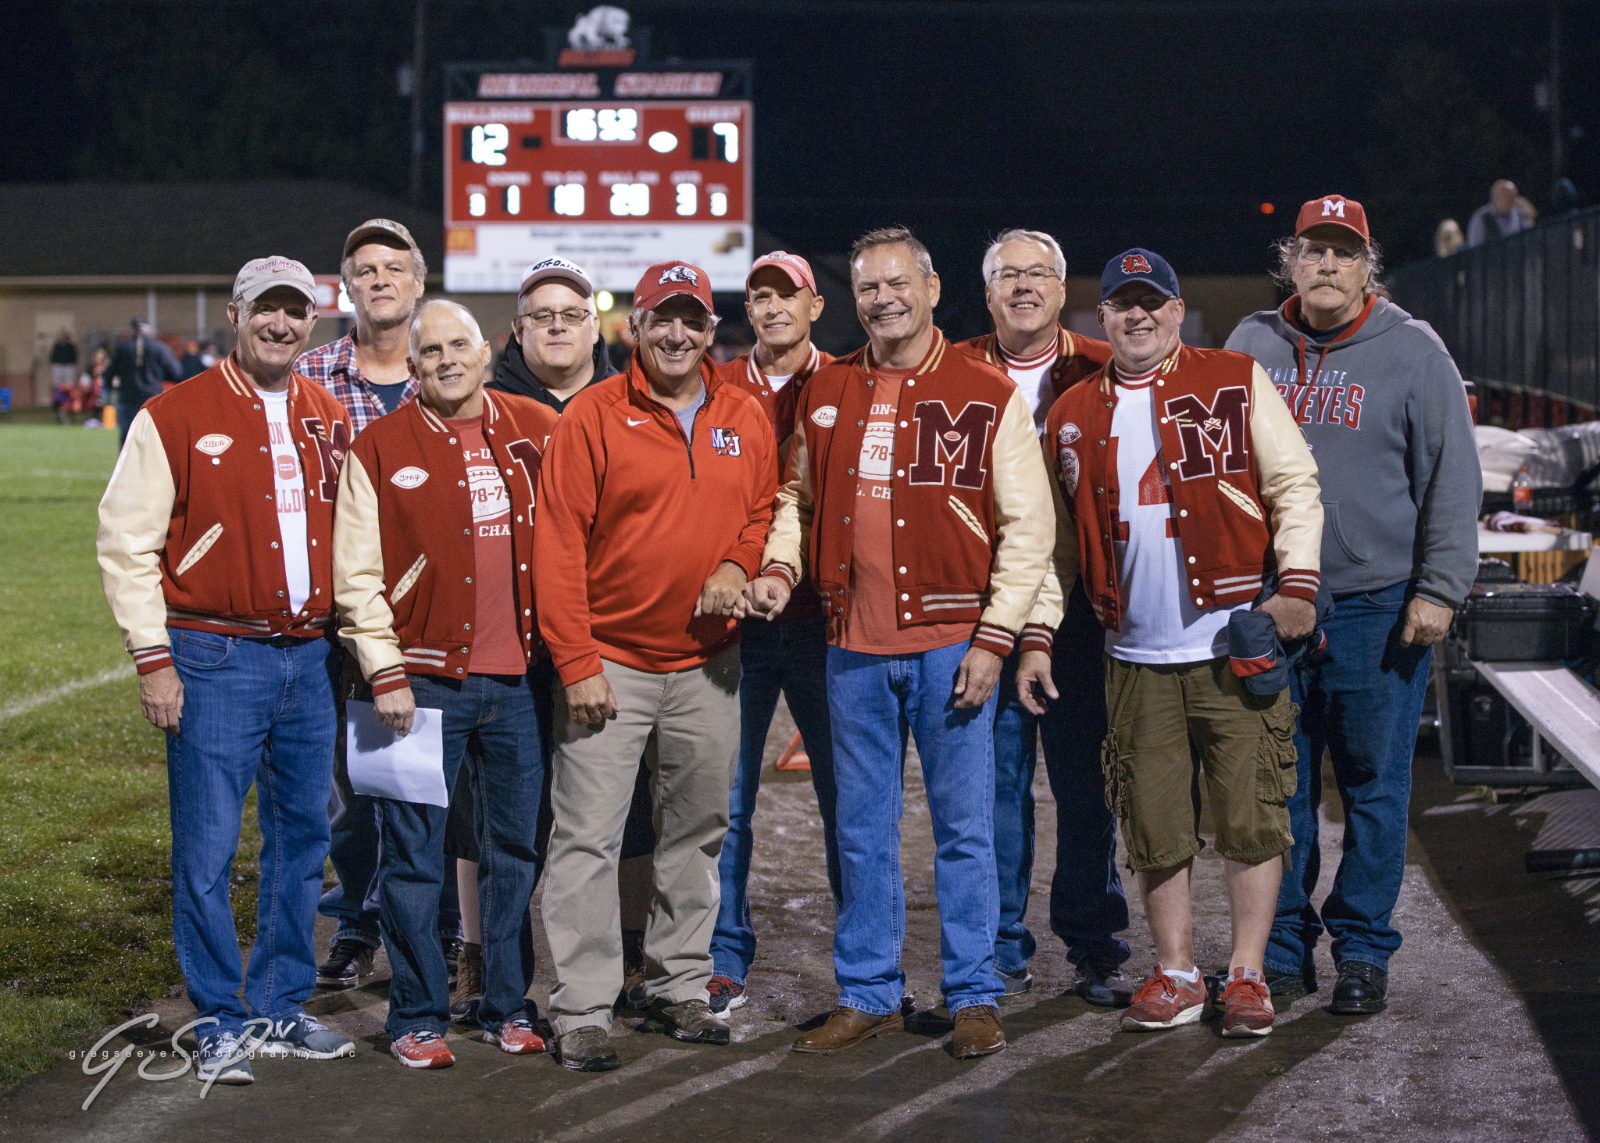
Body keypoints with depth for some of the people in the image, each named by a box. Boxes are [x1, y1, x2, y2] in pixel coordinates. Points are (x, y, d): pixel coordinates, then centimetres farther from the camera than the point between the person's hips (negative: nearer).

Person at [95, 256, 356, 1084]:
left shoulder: (329, 421, 10)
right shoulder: (175, 418, -4)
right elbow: (126, 543, -5)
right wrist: (152, 658, -10)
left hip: (309, 656, 5)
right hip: (214, 658, -5)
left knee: (301, 839, 10)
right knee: (206, 849, -4)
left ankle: (282, 1010, 21)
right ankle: (222, 1024, 7)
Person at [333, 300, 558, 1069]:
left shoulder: (536, 434, 7)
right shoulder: (379, 450, -1)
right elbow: (356, 575, -3)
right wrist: (385, 671, -9)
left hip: (519, 677, 3)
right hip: (424, 680, -3)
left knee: (518, 848, 9)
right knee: (414, 854, 0)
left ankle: (508, 1006, 21)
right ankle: (418, 1018, 10)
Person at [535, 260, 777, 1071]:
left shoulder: (744, 418, 5)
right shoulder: (593, 415, -8)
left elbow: (766, 508, 17)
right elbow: (558, 543, -10)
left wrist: (738, 564, -6)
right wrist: (576, 663, -14)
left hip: (707, 665, 5)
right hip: (610, 661, -4)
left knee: (698, 830, 13)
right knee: (588, 838, -5)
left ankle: (680, 988, 26)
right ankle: (580, 1013, 0)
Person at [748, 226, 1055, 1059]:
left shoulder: (987, 397, -3)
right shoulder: (825, 394, 9)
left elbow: (1028, 528, -4)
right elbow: (799, 497, 21)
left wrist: (994, 639, -10)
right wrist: (779, 566, 1)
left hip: (951, 641, -4)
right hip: (853, 646, 4)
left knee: (964, 826, 2)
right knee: (862, 828, 10)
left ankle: (973, 998, 11)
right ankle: (867, 995, 20)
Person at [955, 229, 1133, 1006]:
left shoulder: (1100, 373, 5)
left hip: (1079, 601, 0)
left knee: (1086, 780, 3)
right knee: (994, 777, 3)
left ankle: (1094, 948, 14)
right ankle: (1000, 949, 13)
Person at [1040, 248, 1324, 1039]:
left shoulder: (1236, 382, 2)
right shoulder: (1073, 417, 11)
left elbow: (1294, 483, 0)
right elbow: (1058, 540, 16)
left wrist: (1296, 583, -11)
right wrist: (1036, 636, 11)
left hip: (1238, 643, -3)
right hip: (1138, 656, 3)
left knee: (1251, 815, -1)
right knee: (1154, 824, 5)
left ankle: (1247, 975, 9)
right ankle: (1175, 974, 17)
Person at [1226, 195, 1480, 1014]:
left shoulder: (1411, 351, 1)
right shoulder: (1251, 347, 10)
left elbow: (1453, 479, -1)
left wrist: (1438, 589, -7)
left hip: (1378, 606, -3)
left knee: (1373, 784, 2)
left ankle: (1363, 947, 13)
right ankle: (1281, 947, 16)